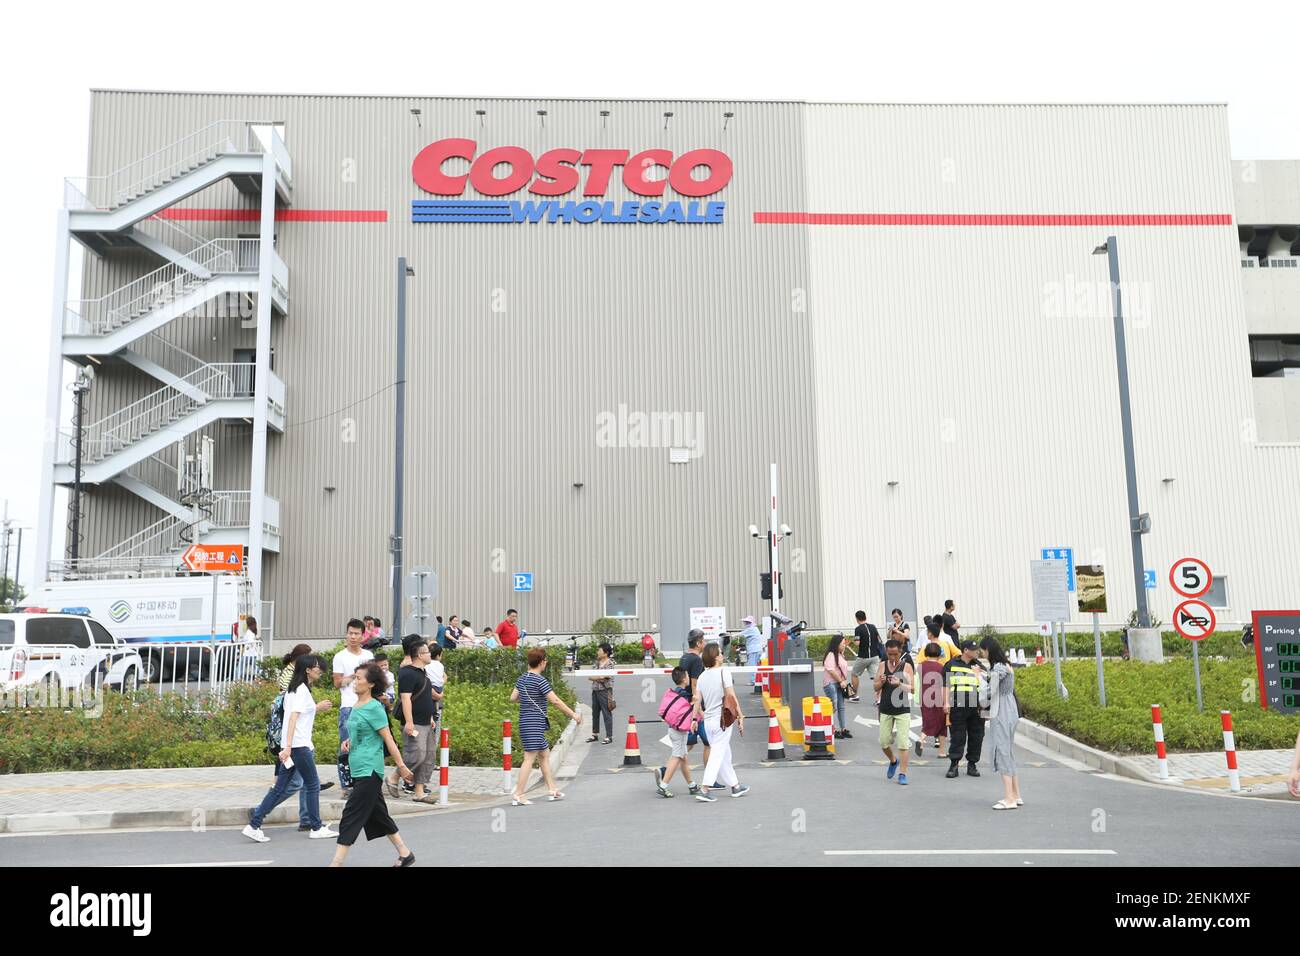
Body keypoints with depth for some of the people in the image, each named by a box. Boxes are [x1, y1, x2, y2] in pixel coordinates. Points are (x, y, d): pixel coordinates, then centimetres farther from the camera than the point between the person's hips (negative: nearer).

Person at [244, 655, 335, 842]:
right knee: (313, 785, 4)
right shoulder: (302, 690, -12)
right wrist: (288, 747, -27)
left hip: (290, 746, 9)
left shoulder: (295, 688, 17)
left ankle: (253, 826, 4)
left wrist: (316, 707, 36)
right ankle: (317, 828, 13)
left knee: (280, 790, 8)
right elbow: (293, 718, -21)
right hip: (298, 745, -9)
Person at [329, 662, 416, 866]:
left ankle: (336, 862, -5)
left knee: (351, 817, -8)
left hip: (369, 771, -9)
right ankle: (405, 854, 25)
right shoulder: (355, 706, 11)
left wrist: (401, 766, -11)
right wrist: (347, 742, 5)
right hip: (358, 770, 9)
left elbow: (388, 739, -13)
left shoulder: (374, 708, -13)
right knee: (377, 815, 15)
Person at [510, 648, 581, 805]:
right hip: (534, 725, -9)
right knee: (529, 758, -7)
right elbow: (555, 700, -17)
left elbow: (513, 697, 16)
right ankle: (517, 796, -6)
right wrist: (573, 715, -11)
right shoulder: (540, 680, -16)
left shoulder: (522, 678, 10)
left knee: (544, 755, 17)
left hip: (525, 723, 9)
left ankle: (552, 790, 24)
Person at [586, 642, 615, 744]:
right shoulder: (597, 662, 12)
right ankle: (595, 734, 25)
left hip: (605, 691, -8)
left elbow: (603, 677, -15)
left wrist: (593, 677, -3)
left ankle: (609, 737, 3)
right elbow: (589, 676, 8)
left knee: (607, 714, -3)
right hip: (595, 690, 8)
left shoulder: (609, 663, -9)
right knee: (595, 713, 14)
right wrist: (598, 678, -9)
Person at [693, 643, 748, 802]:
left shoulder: (702, 676, 6)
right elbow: (731, 697, -13)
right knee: (717, 755, -3)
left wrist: (695, 718, 10)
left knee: (724, 754, 16)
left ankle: (735, 786, 28)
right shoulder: (723, 672, -11)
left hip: (708, 721, 6)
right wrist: (740, 717, -8)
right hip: (722, 719, -6)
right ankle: (704, 790, -9)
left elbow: (697, 700, 3)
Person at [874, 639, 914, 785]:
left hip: (902, 709, -3)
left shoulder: (907, 666, -4)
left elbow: (912, 688, -8)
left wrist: (899, 684, -25)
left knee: (902, 743, -7)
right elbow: (876, 687, 8)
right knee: (884, 742, 8)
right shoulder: (883, 666, 5)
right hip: (885, 710, 3)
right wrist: (881, 682, -13)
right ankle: (893, 761, 36)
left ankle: (903, 773, -1)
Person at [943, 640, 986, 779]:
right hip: (958, 707, -3)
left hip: (976, 708, 3)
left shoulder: (979, 667, 17)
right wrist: (946, 703, -3)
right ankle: (953, 765, 1)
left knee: (976, 737, 4)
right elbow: (945, 685, 5)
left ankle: (972, 765, 16)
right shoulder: (951, 665, 8)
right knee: (958, 737, -4)